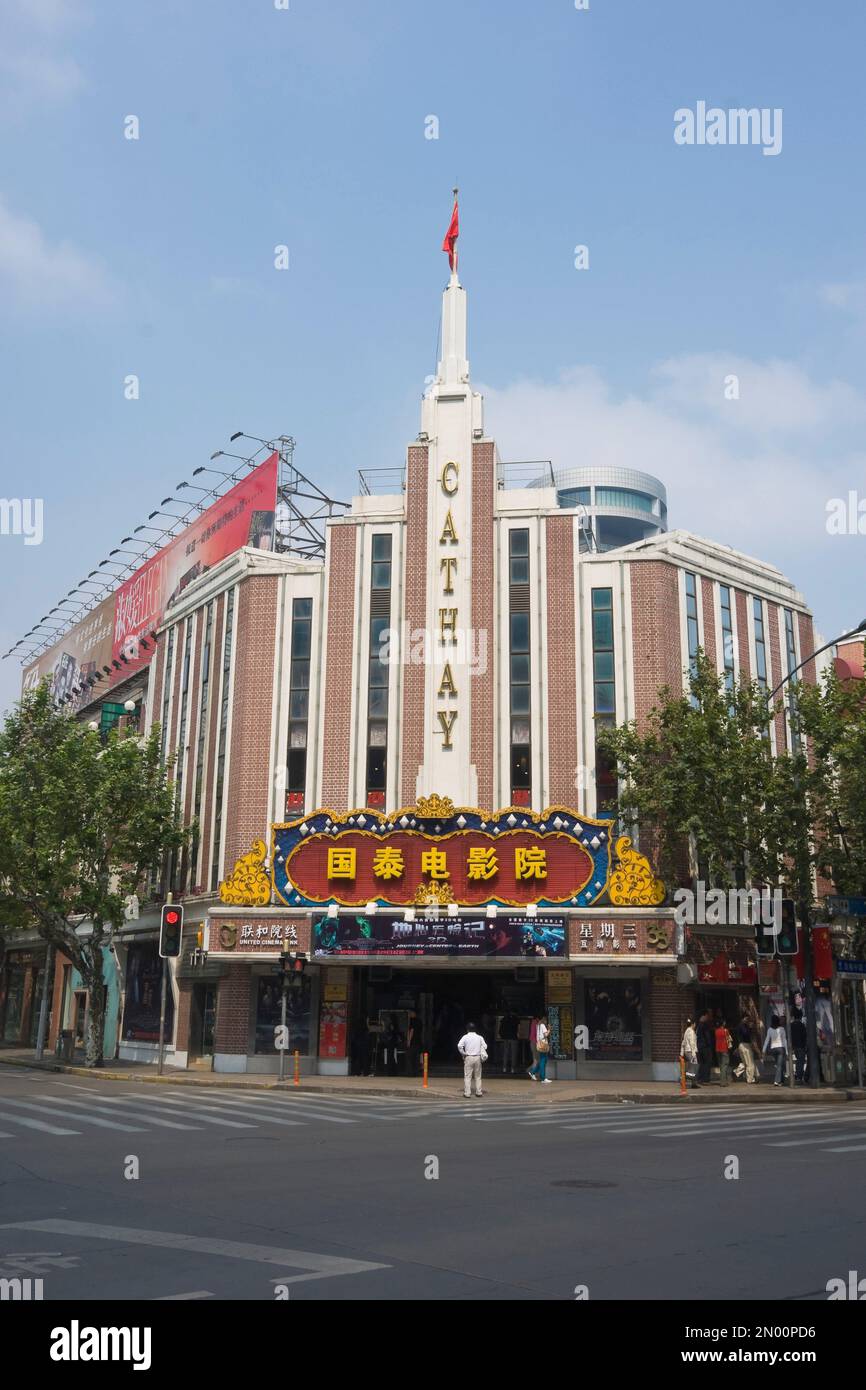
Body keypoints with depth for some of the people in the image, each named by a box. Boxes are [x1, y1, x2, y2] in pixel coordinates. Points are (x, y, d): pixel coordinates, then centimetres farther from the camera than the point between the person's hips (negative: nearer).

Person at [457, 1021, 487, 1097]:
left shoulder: (465, 1037, -2)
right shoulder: (479, 1037, 5)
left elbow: (459, 1046, -13)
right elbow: (485, 1046, 0)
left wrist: (463, 1053, -1)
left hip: (468, 1058, -2)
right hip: (478, 1057, 3)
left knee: (467, 1076, 1)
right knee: (478, 1076, 12)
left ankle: (467, 1092, -3)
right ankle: (478, 1092, 11)